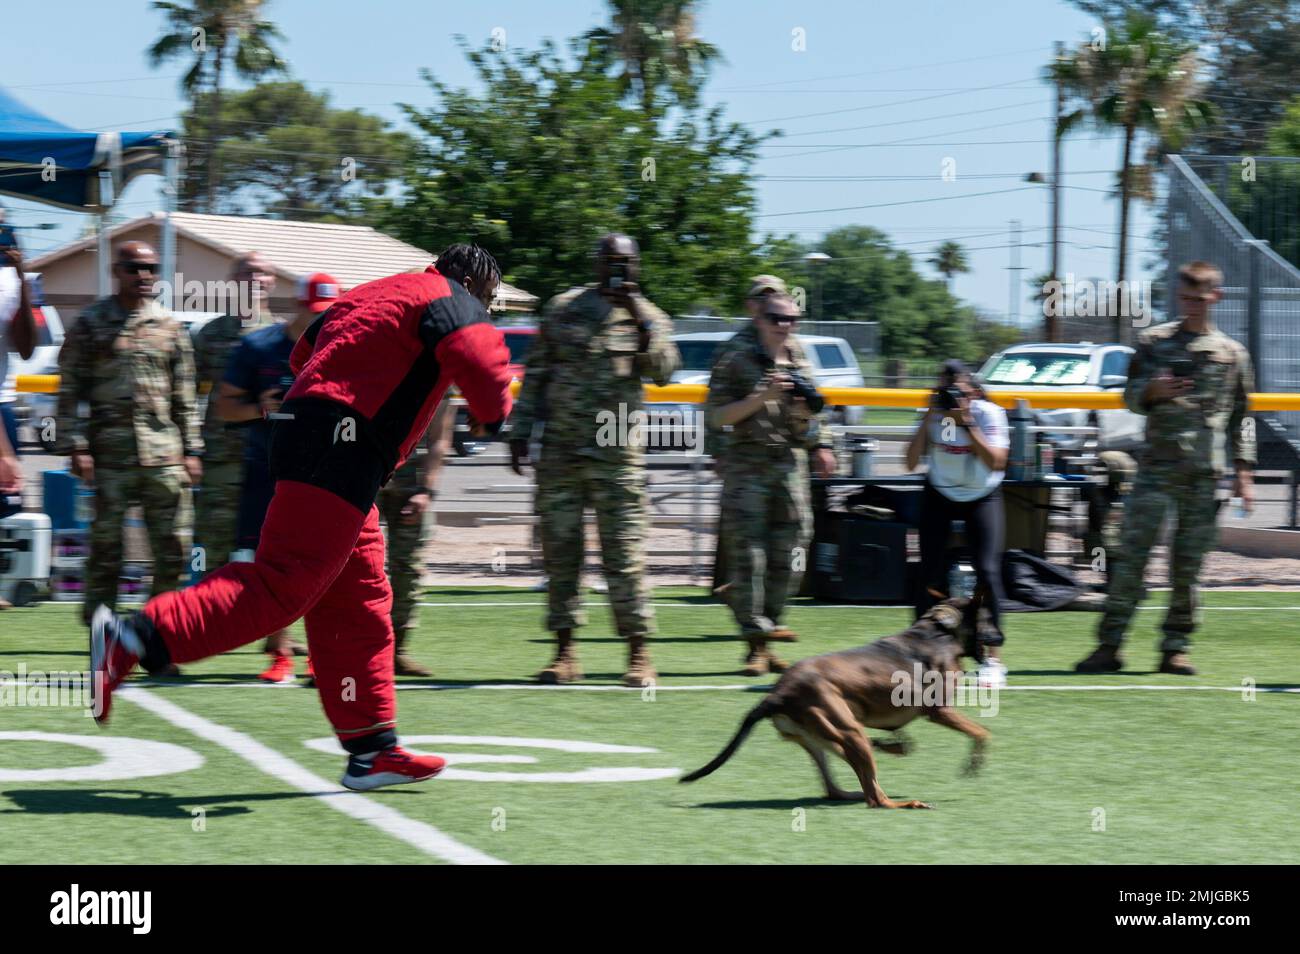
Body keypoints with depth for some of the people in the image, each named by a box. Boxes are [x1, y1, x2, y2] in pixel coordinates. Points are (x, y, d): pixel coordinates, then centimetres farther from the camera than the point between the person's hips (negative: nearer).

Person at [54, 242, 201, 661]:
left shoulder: (170, 326, 12)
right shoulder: (90, 324, 4)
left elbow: (184, 395, 15)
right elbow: (70, 391, 1)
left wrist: (191, 450, 9)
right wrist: (76, 446, -8)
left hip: (164, 455, 3)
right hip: (110, 453, -3)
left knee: (174, 549, 0)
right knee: (106, 549, -2)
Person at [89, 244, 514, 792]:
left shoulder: (373, 294, 29)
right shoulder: (455, 302, 3)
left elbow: (304, 352, 34)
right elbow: (477, 357, -16)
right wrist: (494, 414, 2)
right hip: (344, 444, -10)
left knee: (359, 602, 11)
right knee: (284, 586, -18)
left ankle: (371, 749, 12)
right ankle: (133, 640, -28)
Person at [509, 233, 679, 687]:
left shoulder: (648, 317, 5)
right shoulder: (563, 309, 8)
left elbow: (663, 370, -12)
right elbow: (535, 374, 11)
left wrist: (640, 320, -22)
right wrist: (520, 431, 5)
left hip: (617, 454, -2)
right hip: (559, 451, 2)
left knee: (624, 554, -5)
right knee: (559, 552, 4)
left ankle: (638, 653, -1)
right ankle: (565, 652, 11)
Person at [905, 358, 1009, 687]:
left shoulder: (989, 413, -19)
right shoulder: (936, 414, -12)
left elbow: (996, 462, -29)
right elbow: (911, 463, -18)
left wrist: (968, 425, -34)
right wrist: (929, 419, -25)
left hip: (982, 497, -2)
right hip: (939, 496, 2)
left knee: (987, 571, -15)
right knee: (931, 572, -6)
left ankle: (992, 657, -13)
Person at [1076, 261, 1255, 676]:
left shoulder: (1232, 353, 10)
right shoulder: (1153, 342, 8)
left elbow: (1240, 417, 13)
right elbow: (1131, 398, 11)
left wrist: (1244, 472, 6)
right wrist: (1151, 390, -13)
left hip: (1205, 474, 1)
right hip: (1156, 466, -1)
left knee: (1188, 564, 2)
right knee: (1131, 556, -7)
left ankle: (1175, 648, 9)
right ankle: (1109, 646, -7)